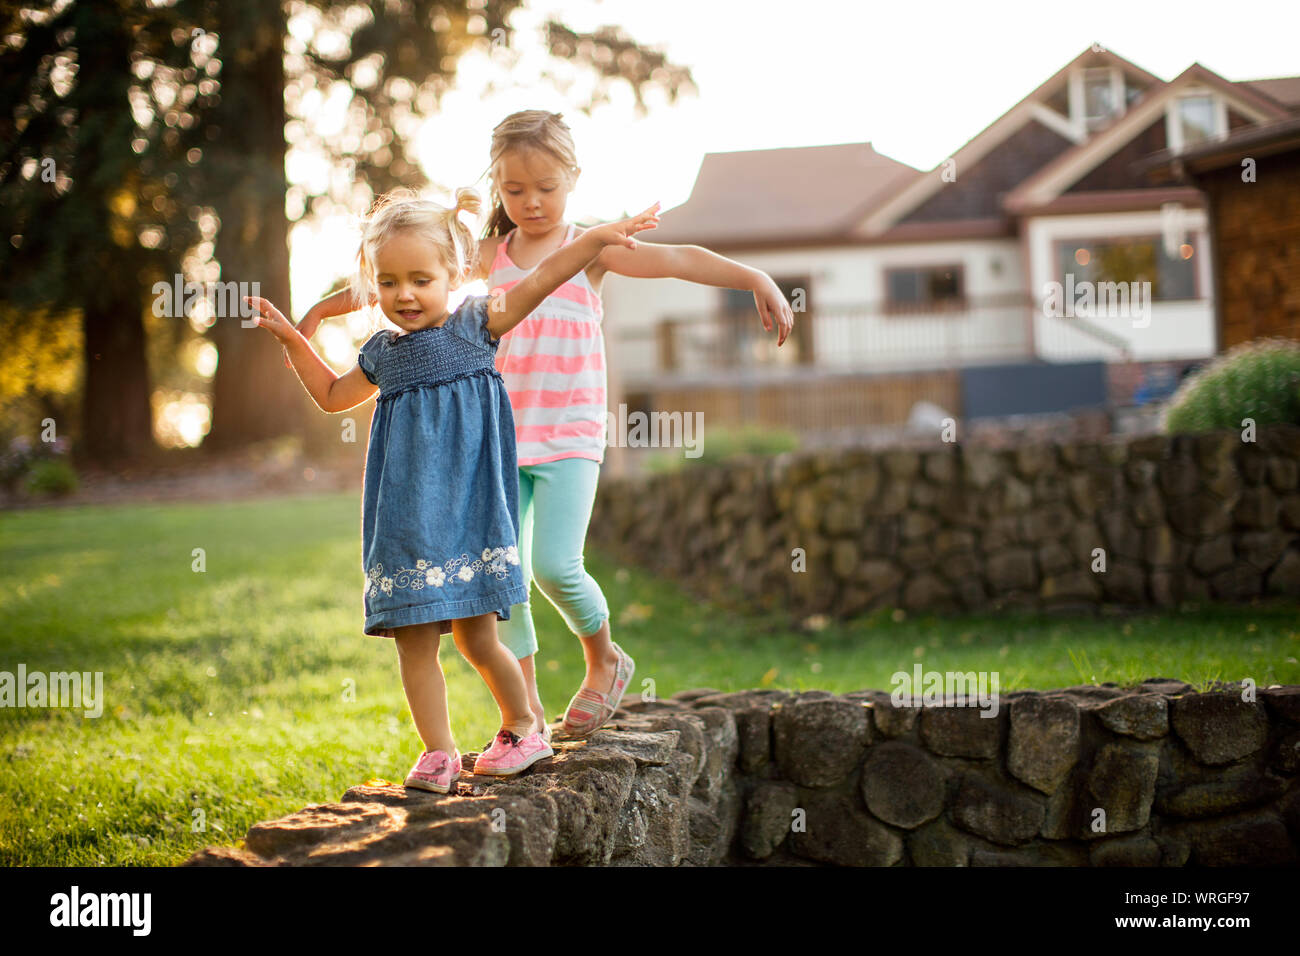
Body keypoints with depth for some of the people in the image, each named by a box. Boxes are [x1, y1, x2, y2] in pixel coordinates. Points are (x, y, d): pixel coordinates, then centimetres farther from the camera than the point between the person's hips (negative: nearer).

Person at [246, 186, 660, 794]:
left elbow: (540, 282, -6)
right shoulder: (382, 352, 14)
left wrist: (599, 236, -14)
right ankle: (438, 753, 7)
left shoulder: (475, 324, 2)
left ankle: (522, 727, 19)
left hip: (466, 502, -4)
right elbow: (332, 396, 33)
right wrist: (290, 338, 29)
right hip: (407, 511, 4)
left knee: (474, 635, -3)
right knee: (413, 636, -1)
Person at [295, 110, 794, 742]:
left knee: (555, 564, -17)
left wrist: (756, 278, -24)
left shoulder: (588, 250, 0)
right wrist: (324, 308, 17)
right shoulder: (489, 256, 10)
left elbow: (678, 260, -11)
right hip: (504, 438, 4)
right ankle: (526, 709, 10)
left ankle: (604, 660, 12)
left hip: (570, 438, -4)